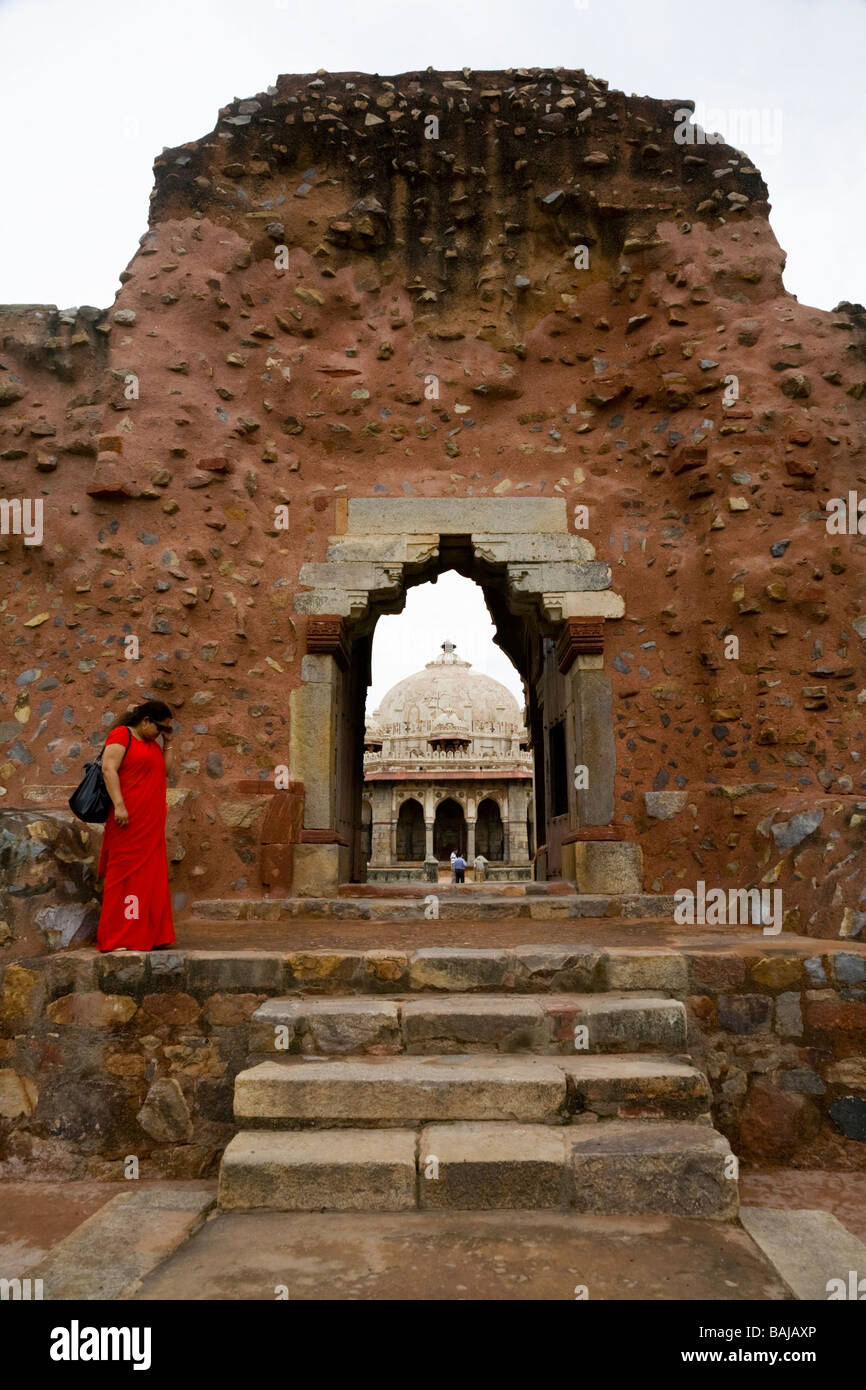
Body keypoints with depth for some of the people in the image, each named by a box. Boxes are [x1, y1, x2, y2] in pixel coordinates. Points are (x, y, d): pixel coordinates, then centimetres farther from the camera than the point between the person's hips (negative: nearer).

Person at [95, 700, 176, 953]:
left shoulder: (152, 743, 21)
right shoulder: (121, 735, -5)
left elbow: (166, 769, 18)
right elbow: (108, 769, -15)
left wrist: (167, 743, 13)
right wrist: (119, 805, -22)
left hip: (152, 823, 9)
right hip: (130, 819, -9)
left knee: (150, 875, 8)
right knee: (126, 875, -6)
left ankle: (147, 935, 14)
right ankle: (117, 939, -1)